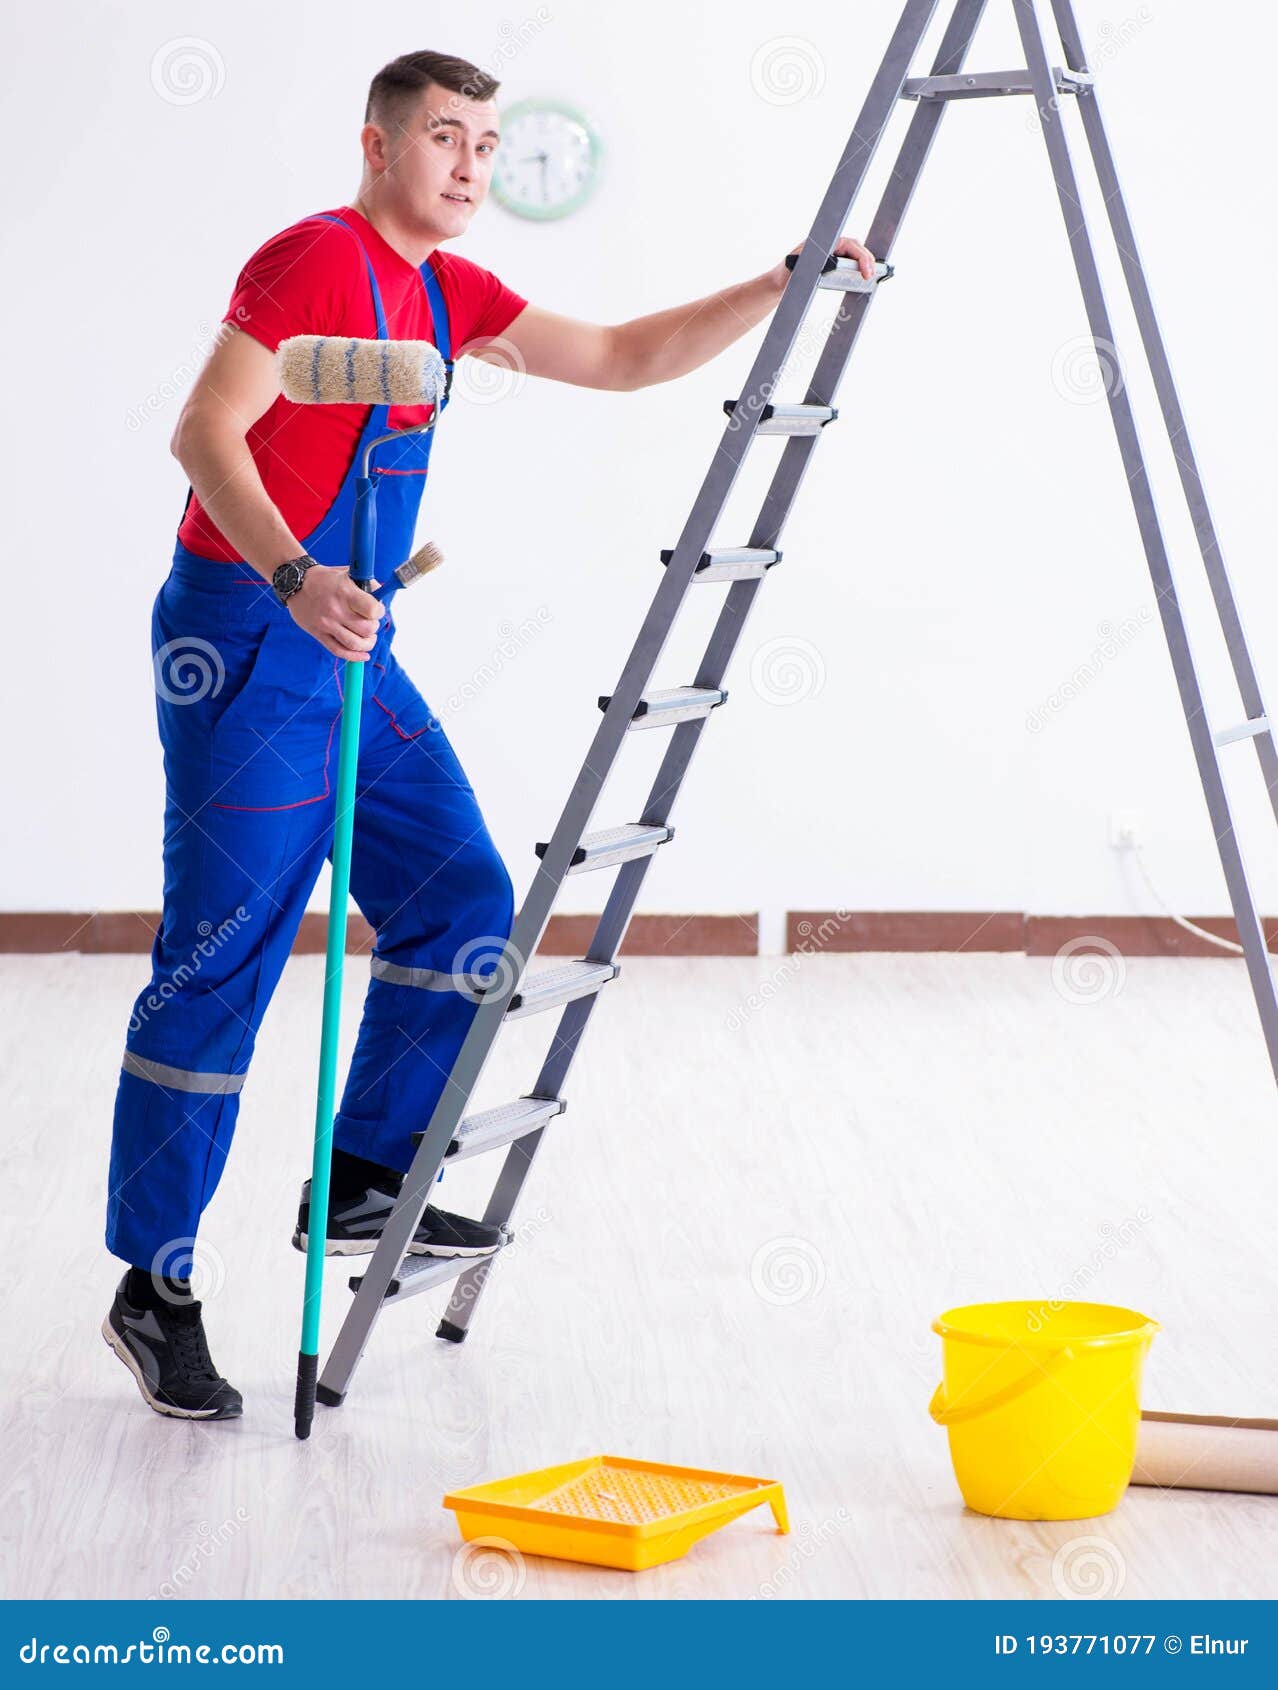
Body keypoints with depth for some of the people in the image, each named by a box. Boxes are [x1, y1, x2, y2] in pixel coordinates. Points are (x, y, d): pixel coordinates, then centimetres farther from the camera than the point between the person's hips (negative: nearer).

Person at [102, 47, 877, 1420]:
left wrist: (782, 285, 10)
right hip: (243, 640, -9)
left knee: (462, 902, 6)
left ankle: (363, 1185, 18)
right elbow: (204, 432, -21)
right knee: (220, 964, -5)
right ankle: (153, 1291, 5)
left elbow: (624, 358, 18)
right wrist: (294, 579, -36)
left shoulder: (444, 292, 14)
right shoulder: (315, 260, -12)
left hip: (351, 644, 9)